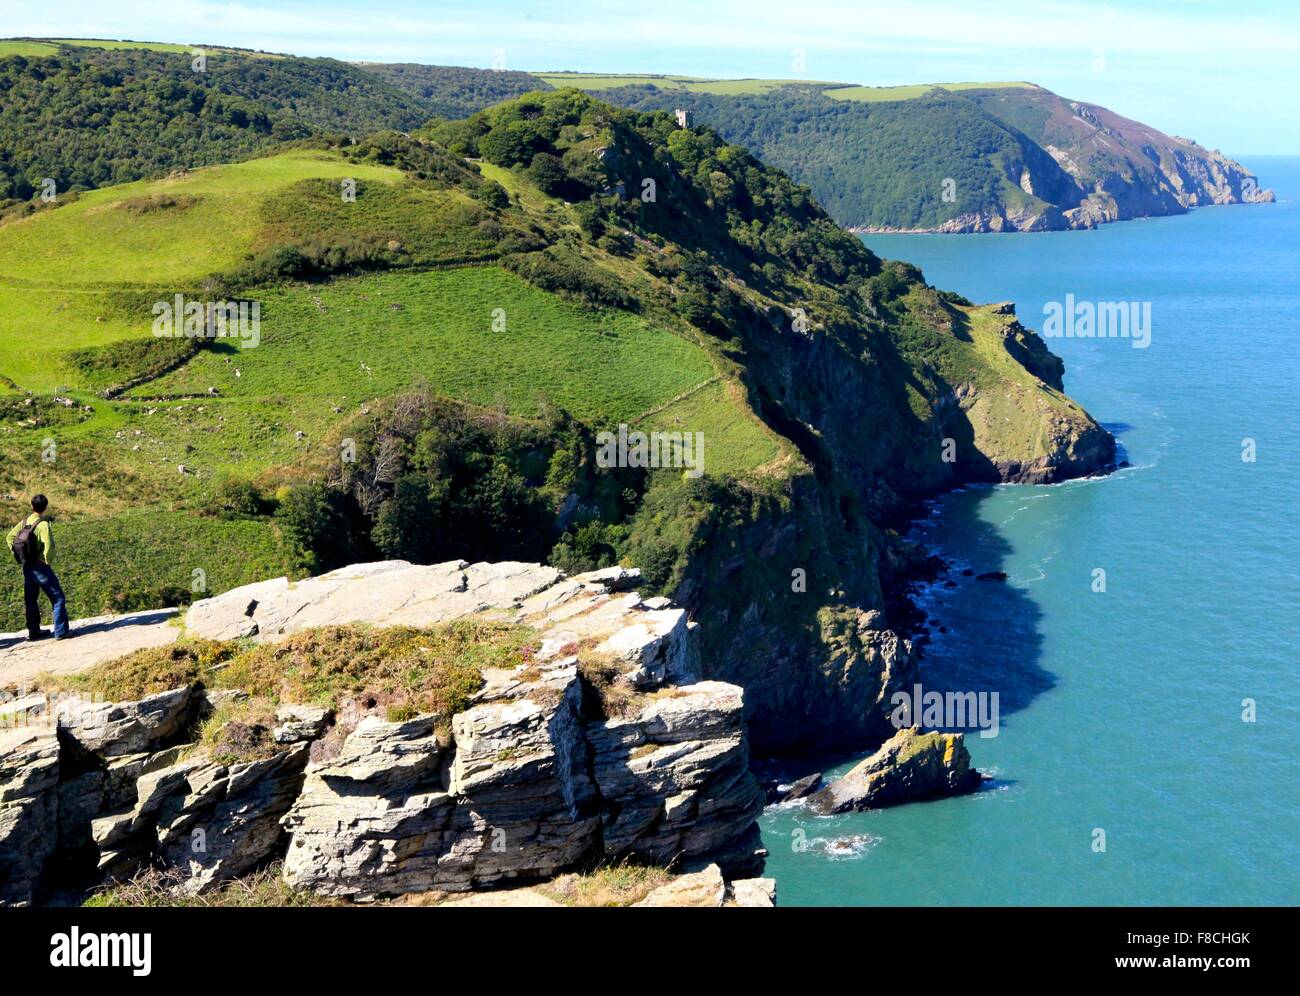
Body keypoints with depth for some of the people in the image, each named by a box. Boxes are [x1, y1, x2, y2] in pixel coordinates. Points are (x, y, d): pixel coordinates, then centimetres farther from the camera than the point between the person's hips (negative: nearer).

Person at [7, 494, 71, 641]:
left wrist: (19, 556, 12)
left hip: (27, 567, 7)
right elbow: (49, 546, -30)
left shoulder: (24, 522, 1)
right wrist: (47, 560, -12)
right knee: (58, 599, 1)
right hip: (40, 567, -7)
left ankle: (33, 631, 24)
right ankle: (61, 631, -1)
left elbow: (10, 537, 10)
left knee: (31, 600, 17)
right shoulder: (43, 524, -20)